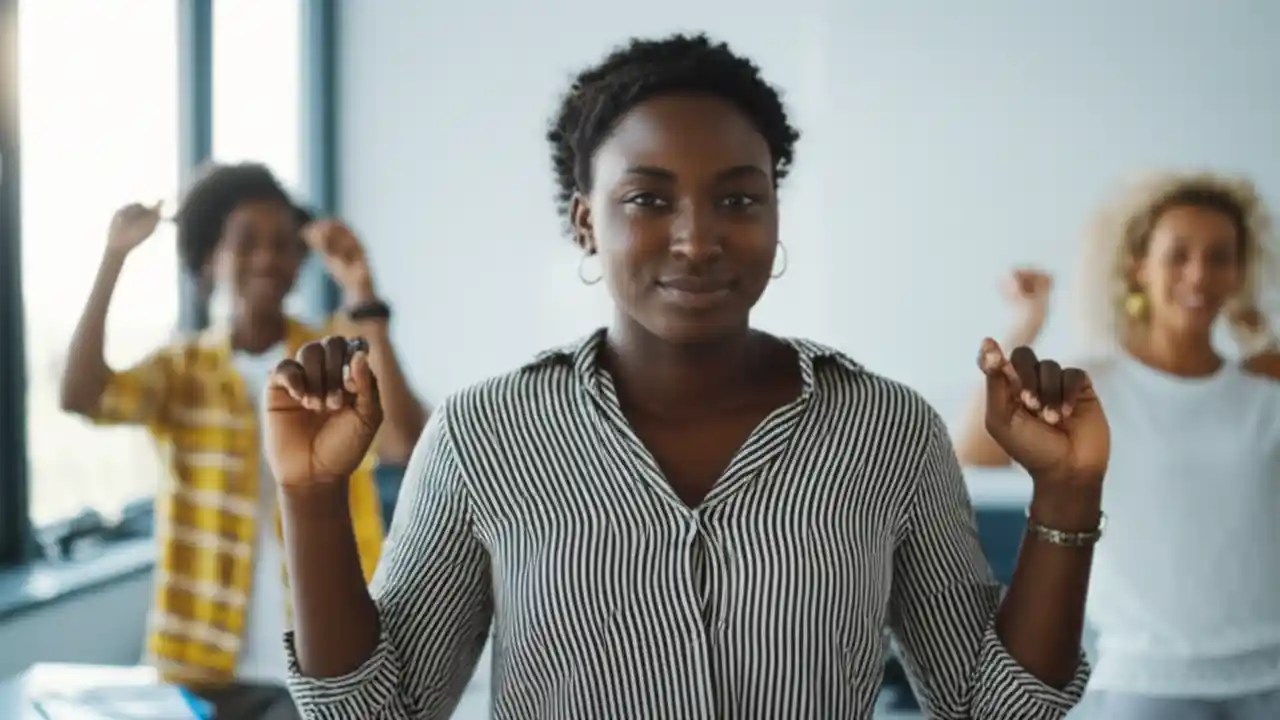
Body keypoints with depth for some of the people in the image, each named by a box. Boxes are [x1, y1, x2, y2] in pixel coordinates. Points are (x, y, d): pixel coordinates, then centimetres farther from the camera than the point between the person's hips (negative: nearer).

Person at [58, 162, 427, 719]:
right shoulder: (182, 370, 4)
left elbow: (404, 445, -21)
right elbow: (79, 395, -15)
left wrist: (363, 300, -26)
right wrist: (114, 258, -17)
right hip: (205, 667, 2)